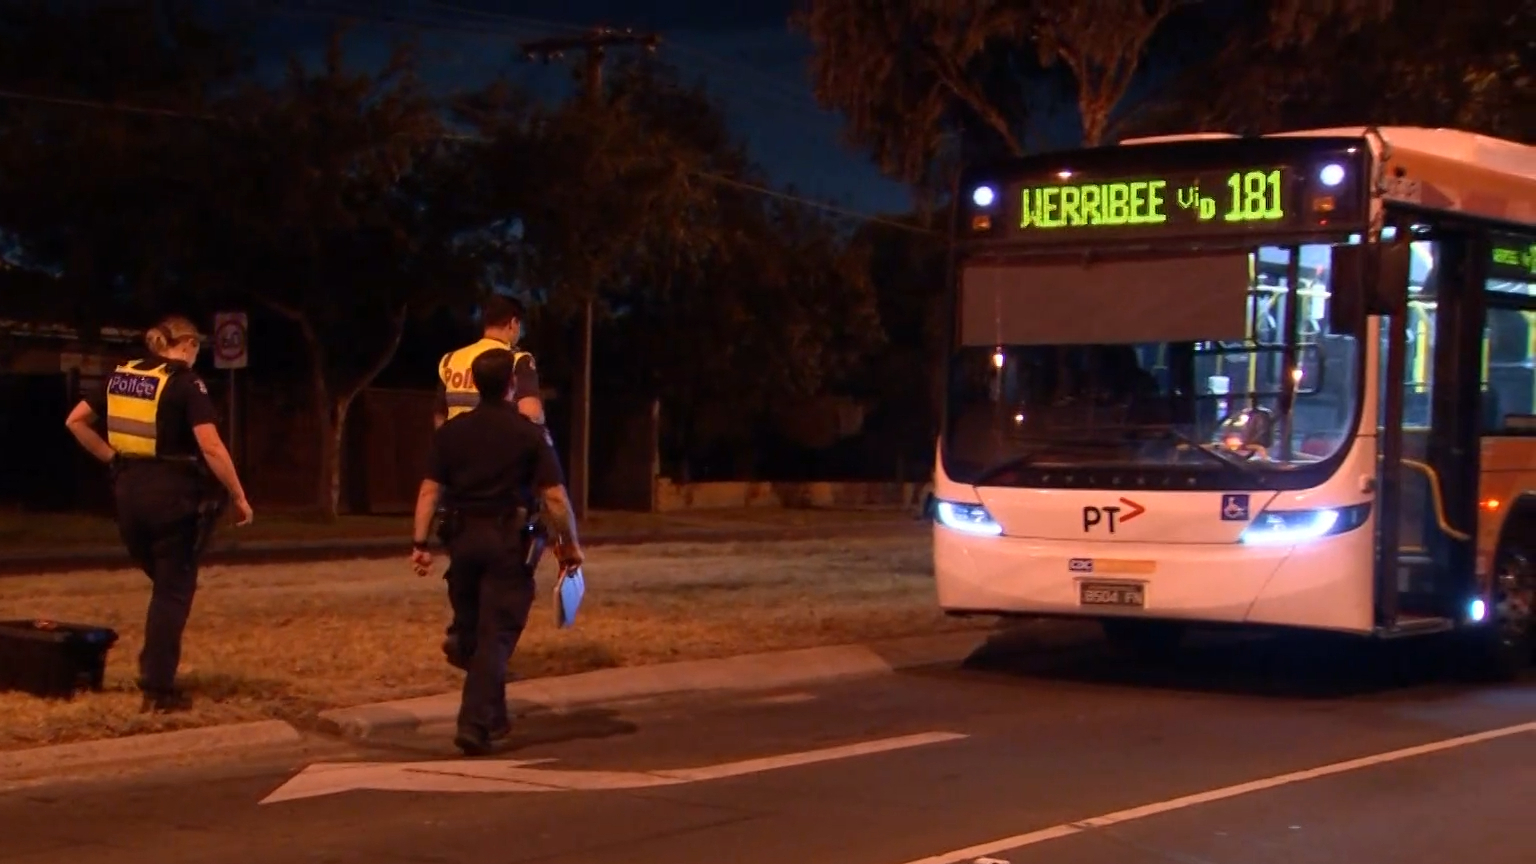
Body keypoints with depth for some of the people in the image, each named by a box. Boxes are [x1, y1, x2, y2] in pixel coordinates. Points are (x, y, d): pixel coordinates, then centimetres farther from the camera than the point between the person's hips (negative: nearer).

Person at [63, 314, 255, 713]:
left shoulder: (120, 377, 9)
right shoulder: (186, 382, -10)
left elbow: (75, 421, 12)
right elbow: (211, 447, -17)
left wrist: (113, 458, 13)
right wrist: (239, 497, -10)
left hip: (129, 490, 6)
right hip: (172, 493, -6)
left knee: (163, 582, 24)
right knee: (174, 590, 3)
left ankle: (153, 664, 21)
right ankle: (159, 688, 1)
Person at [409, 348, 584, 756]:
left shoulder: (451, 431, 4)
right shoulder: (530, 434, -5)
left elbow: (430, 491, -1)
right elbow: (555, 498, -9)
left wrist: (420, 543, 1)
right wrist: (570, 543, 2)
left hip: (464, 538, 4)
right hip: (510, 540, -4)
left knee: (471, 632, 17)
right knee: (496, 636, -3)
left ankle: (493, 717, 28)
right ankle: (475, 724, -14)